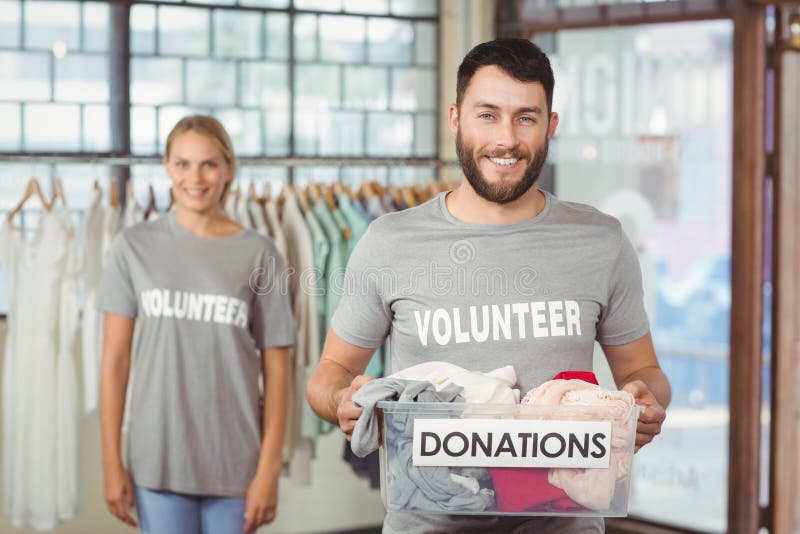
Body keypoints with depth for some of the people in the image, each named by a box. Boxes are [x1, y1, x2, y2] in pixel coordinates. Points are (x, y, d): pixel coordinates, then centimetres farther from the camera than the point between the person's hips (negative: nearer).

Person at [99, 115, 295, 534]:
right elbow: (114, 361, 2)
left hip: (234, 463, 0)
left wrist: (269, 469, -5)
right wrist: (111, 461, -2)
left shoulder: (258, 254, -1)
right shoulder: (135, 247, 1)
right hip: (158, 457, 1)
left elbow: (276, 371, -1)